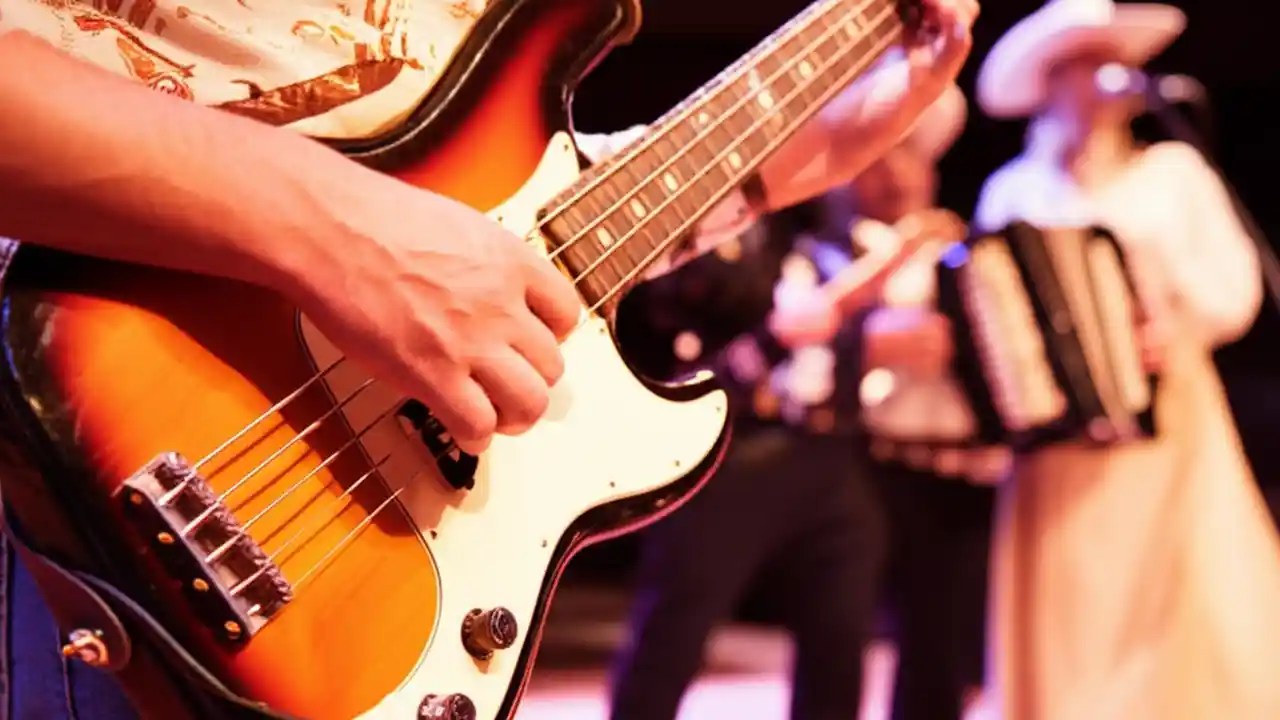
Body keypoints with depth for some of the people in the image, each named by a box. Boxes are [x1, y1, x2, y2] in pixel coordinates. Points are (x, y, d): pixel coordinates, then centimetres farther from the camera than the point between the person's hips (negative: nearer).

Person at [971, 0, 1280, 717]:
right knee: (1077, 628, -3)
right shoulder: (1017, 189, 11)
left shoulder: (1174, 169, 10)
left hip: (1170, 420, 0)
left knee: (1209, 615, -8)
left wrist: (1176, 327, -13)